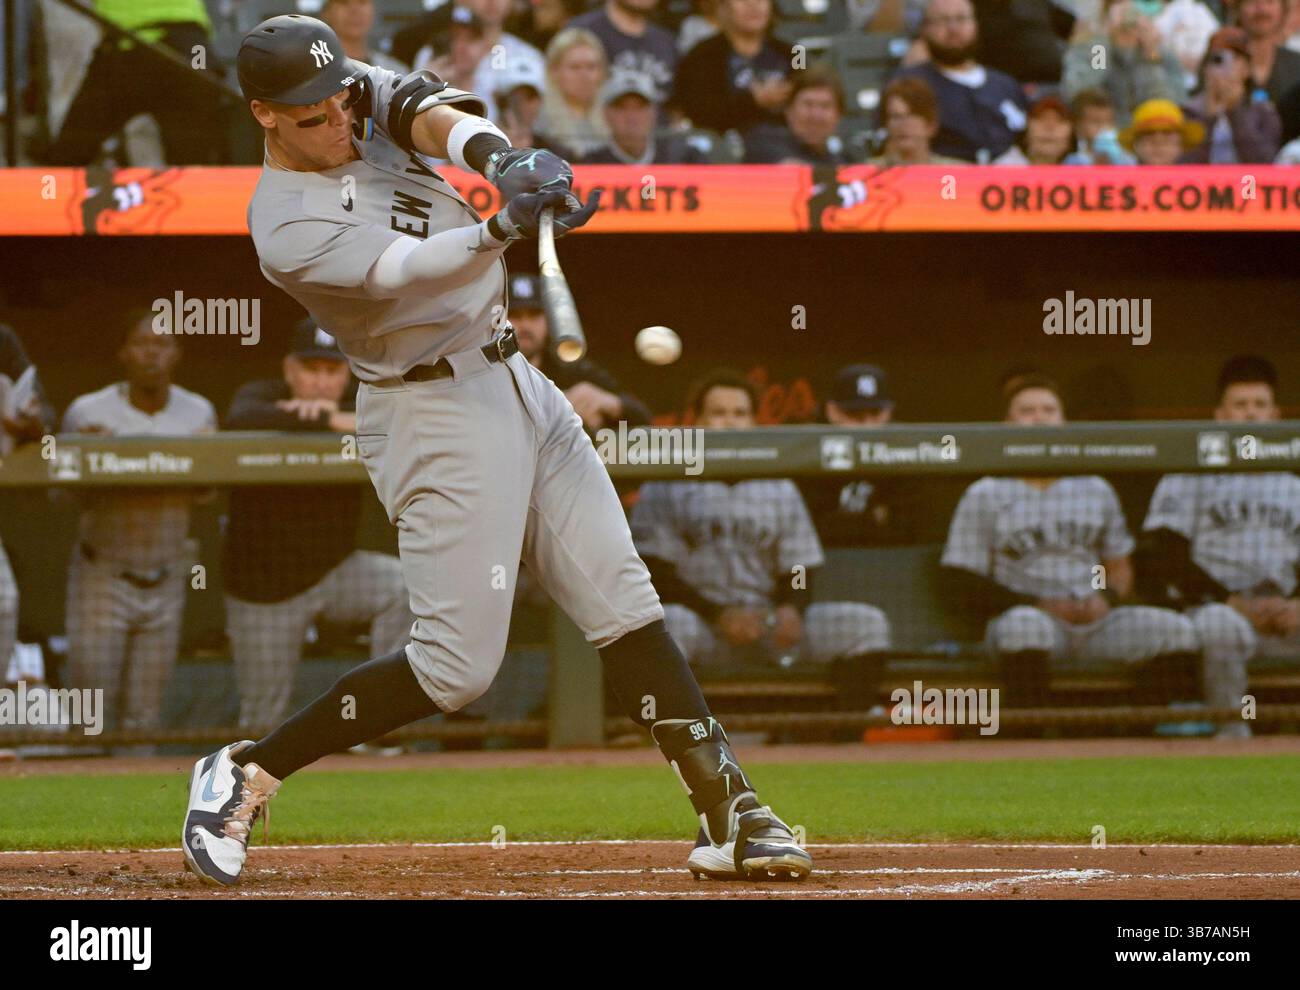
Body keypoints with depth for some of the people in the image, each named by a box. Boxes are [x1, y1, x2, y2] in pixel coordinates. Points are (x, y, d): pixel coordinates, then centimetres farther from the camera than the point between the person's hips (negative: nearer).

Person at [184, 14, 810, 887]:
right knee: (459, 665, -9)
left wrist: (494, 155, -38)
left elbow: (429, 112, -15)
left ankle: (727, 812, 1)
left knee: (623, 602, 2)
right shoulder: (288, 228, -17)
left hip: (517, 384, 8)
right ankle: (249, 773, 4)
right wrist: (504, 228, -49)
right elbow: (409, 268, -30)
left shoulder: (362, 96, 4)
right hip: (435, 414, -8)